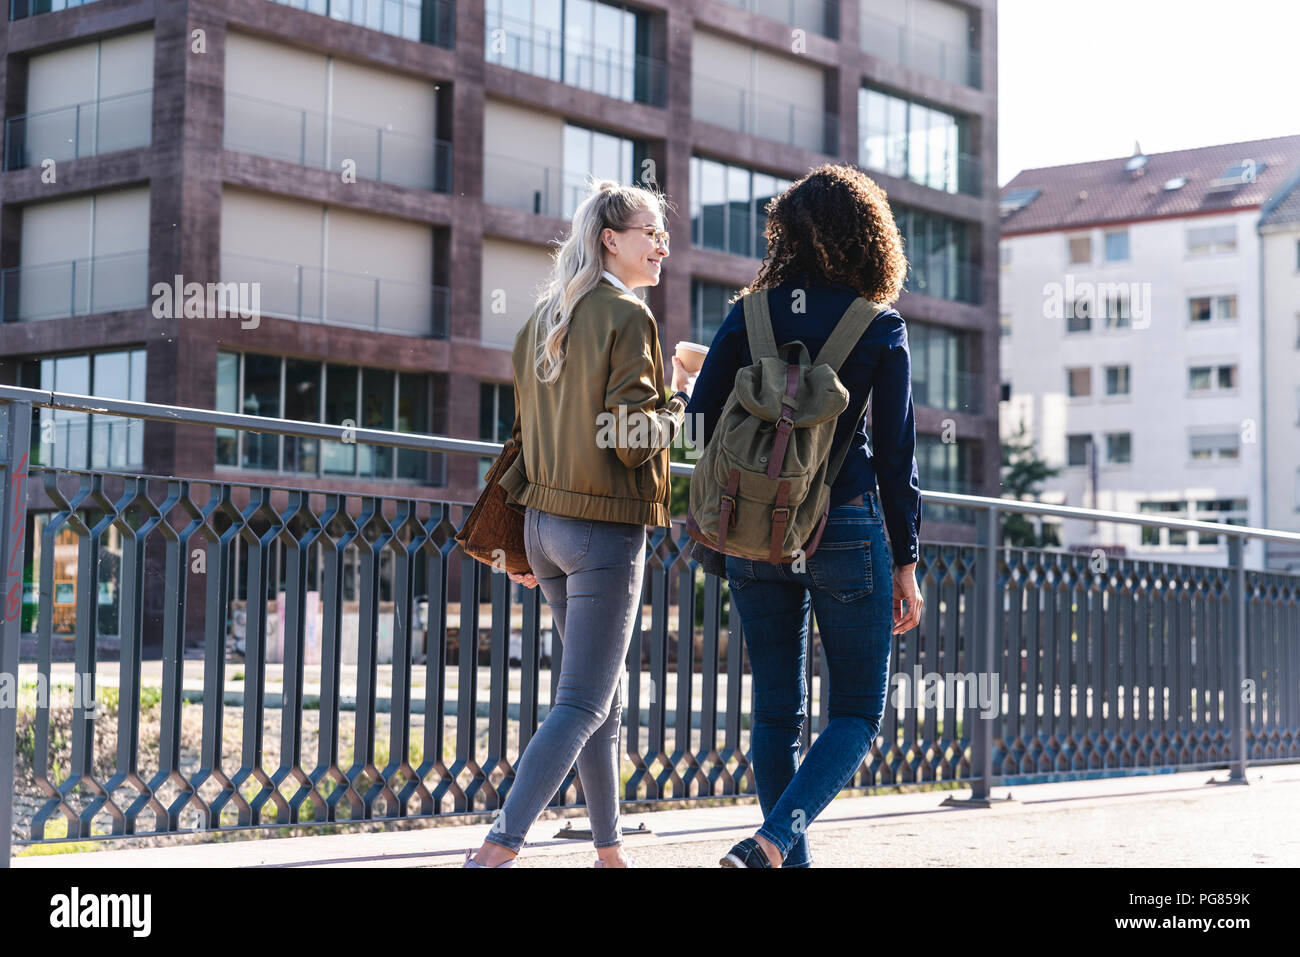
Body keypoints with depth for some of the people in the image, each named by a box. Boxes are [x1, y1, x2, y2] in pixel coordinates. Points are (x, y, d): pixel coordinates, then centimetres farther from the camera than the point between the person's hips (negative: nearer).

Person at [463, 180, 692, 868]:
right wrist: (681, 399, 1)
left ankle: (609, 851, 23)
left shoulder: (543, 318, 12)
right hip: (606, 528, -8)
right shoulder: (627, 315, -11)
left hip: (544, 522, 8)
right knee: (583, 705, -6)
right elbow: (634, 440, -18)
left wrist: (521, 544, 21)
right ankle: (498, 850, -15)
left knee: (603, 699, 17)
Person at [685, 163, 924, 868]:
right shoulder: (881, 329, -4)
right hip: (845, 531, -3)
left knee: (776, 711, 13)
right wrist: (906, 563, 2)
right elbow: (895, 454, -4)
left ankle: (793, 861, 15)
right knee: (858, 711, 7)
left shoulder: (749, 315, 2)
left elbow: (701, 418, 1)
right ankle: (773, 841, -15)